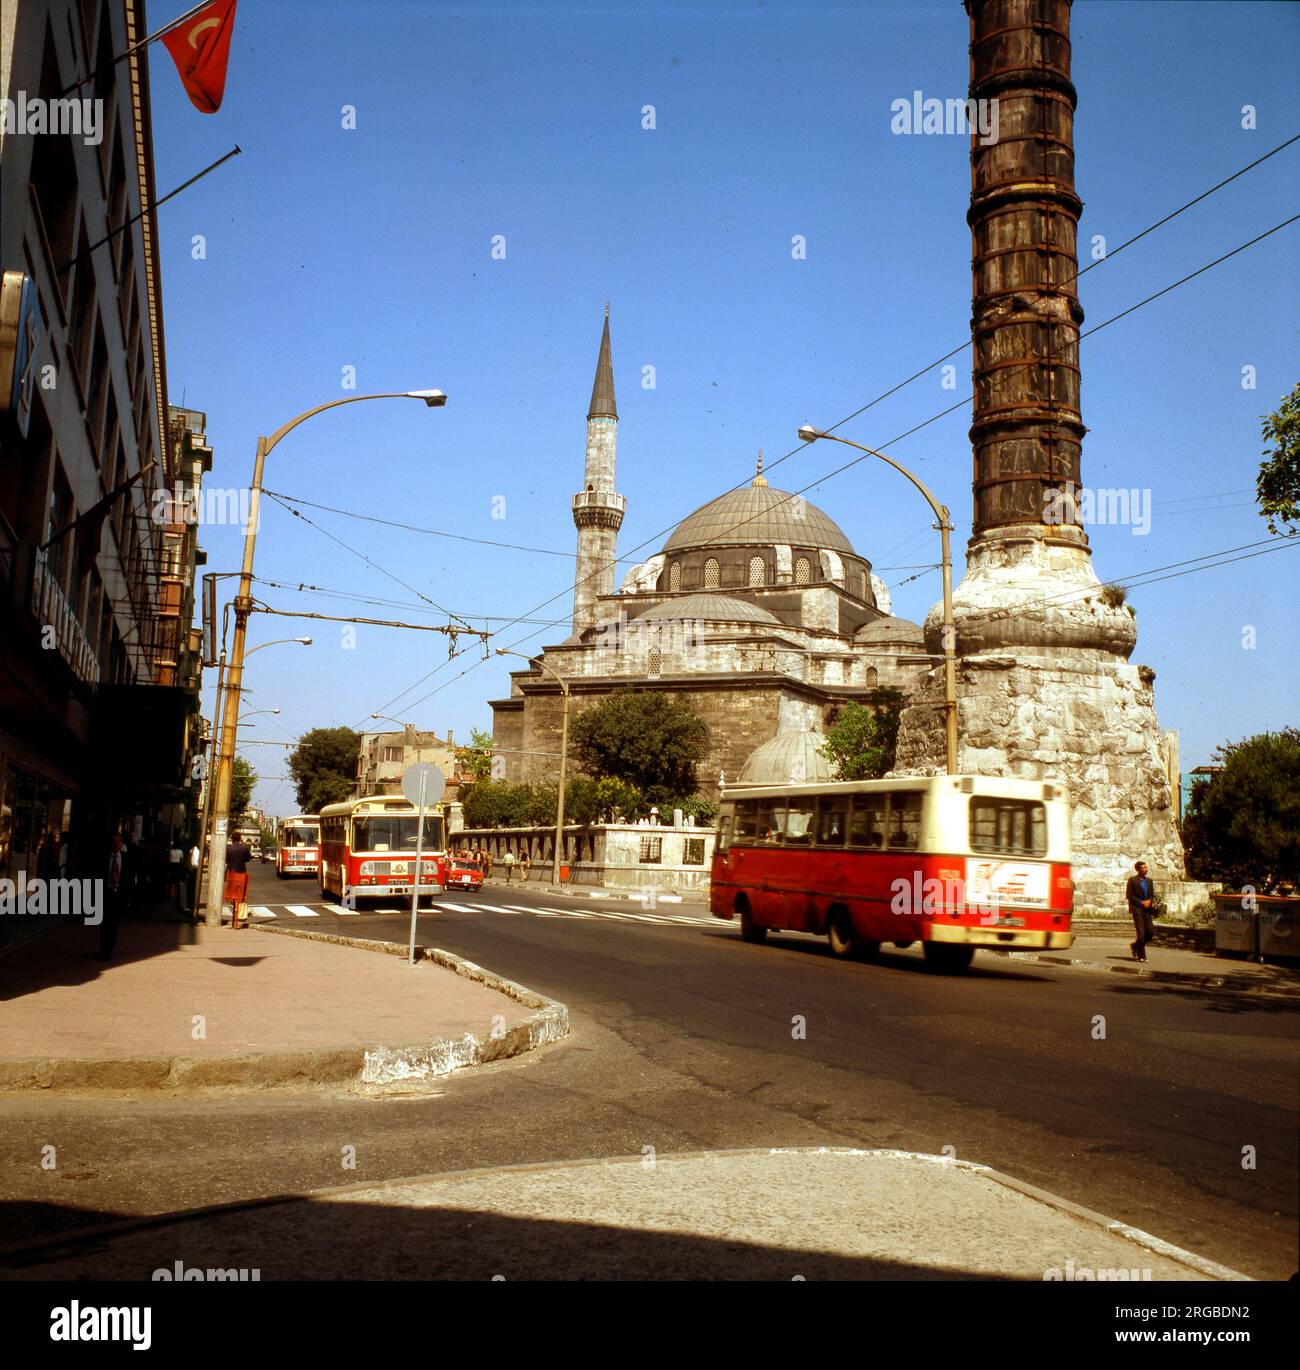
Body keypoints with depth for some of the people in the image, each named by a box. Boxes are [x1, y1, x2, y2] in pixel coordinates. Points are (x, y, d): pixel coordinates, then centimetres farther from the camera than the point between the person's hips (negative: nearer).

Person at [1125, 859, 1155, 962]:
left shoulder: (1149, 881, 14)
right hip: (1137, 909, -5)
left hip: (1147, 910, 5)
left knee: (1151, 932, -1)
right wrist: (1141, 902, -13)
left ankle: (1135, 945, 22)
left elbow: (1152, 895, 18)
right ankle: (1141, 956, 1)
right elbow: (1128, 895, -7)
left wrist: (1149, 901, -5)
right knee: (1141, 933, -7)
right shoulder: (1132, 880, -3)